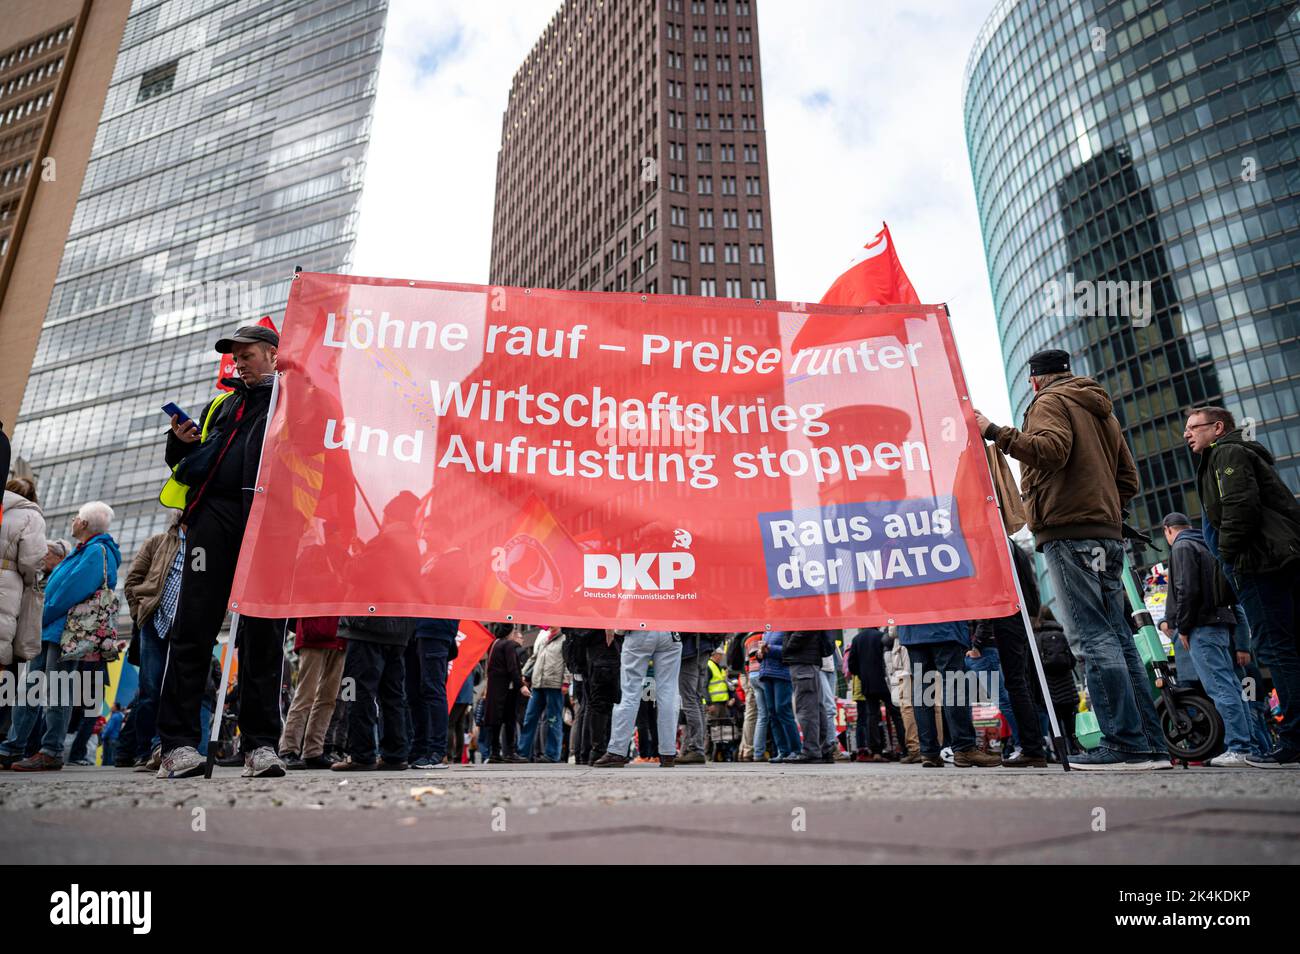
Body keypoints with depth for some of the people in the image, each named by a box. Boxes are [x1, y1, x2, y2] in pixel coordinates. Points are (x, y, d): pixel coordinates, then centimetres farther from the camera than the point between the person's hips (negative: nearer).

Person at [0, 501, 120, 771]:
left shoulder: (97, 552, -11)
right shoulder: (81, 551, 21)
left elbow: (72, 591, -19)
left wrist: (43, 618, -11)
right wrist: (40, 621, 14)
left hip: (67, 632, -10)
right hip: (51, 631, 10)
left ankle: (51, 753, -2)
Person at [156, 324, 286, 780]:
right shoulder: (220, 404, 28)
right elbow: (185, 461, 29)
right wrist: (181, 441, 8)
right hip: (214, 513, 3)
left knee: (264, 631, -4)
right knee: (193, 627, -4)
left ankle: (261, 744, 0)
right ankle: (178, 743, -1)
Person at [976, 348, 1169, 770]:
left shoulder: (1049, 402, 1)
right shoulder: (1101, 410, 27)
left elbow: (1051, 449, -19)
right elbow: (1128, 479, 24)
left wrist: (996, 432, -15)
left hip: (1068, 533, -9)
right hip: (1108, 534, 9)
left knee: (1095, 635, -10)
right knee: (1117, 636, 7)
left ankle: (1126, 744, -12)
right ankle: (1151, 745, 8)